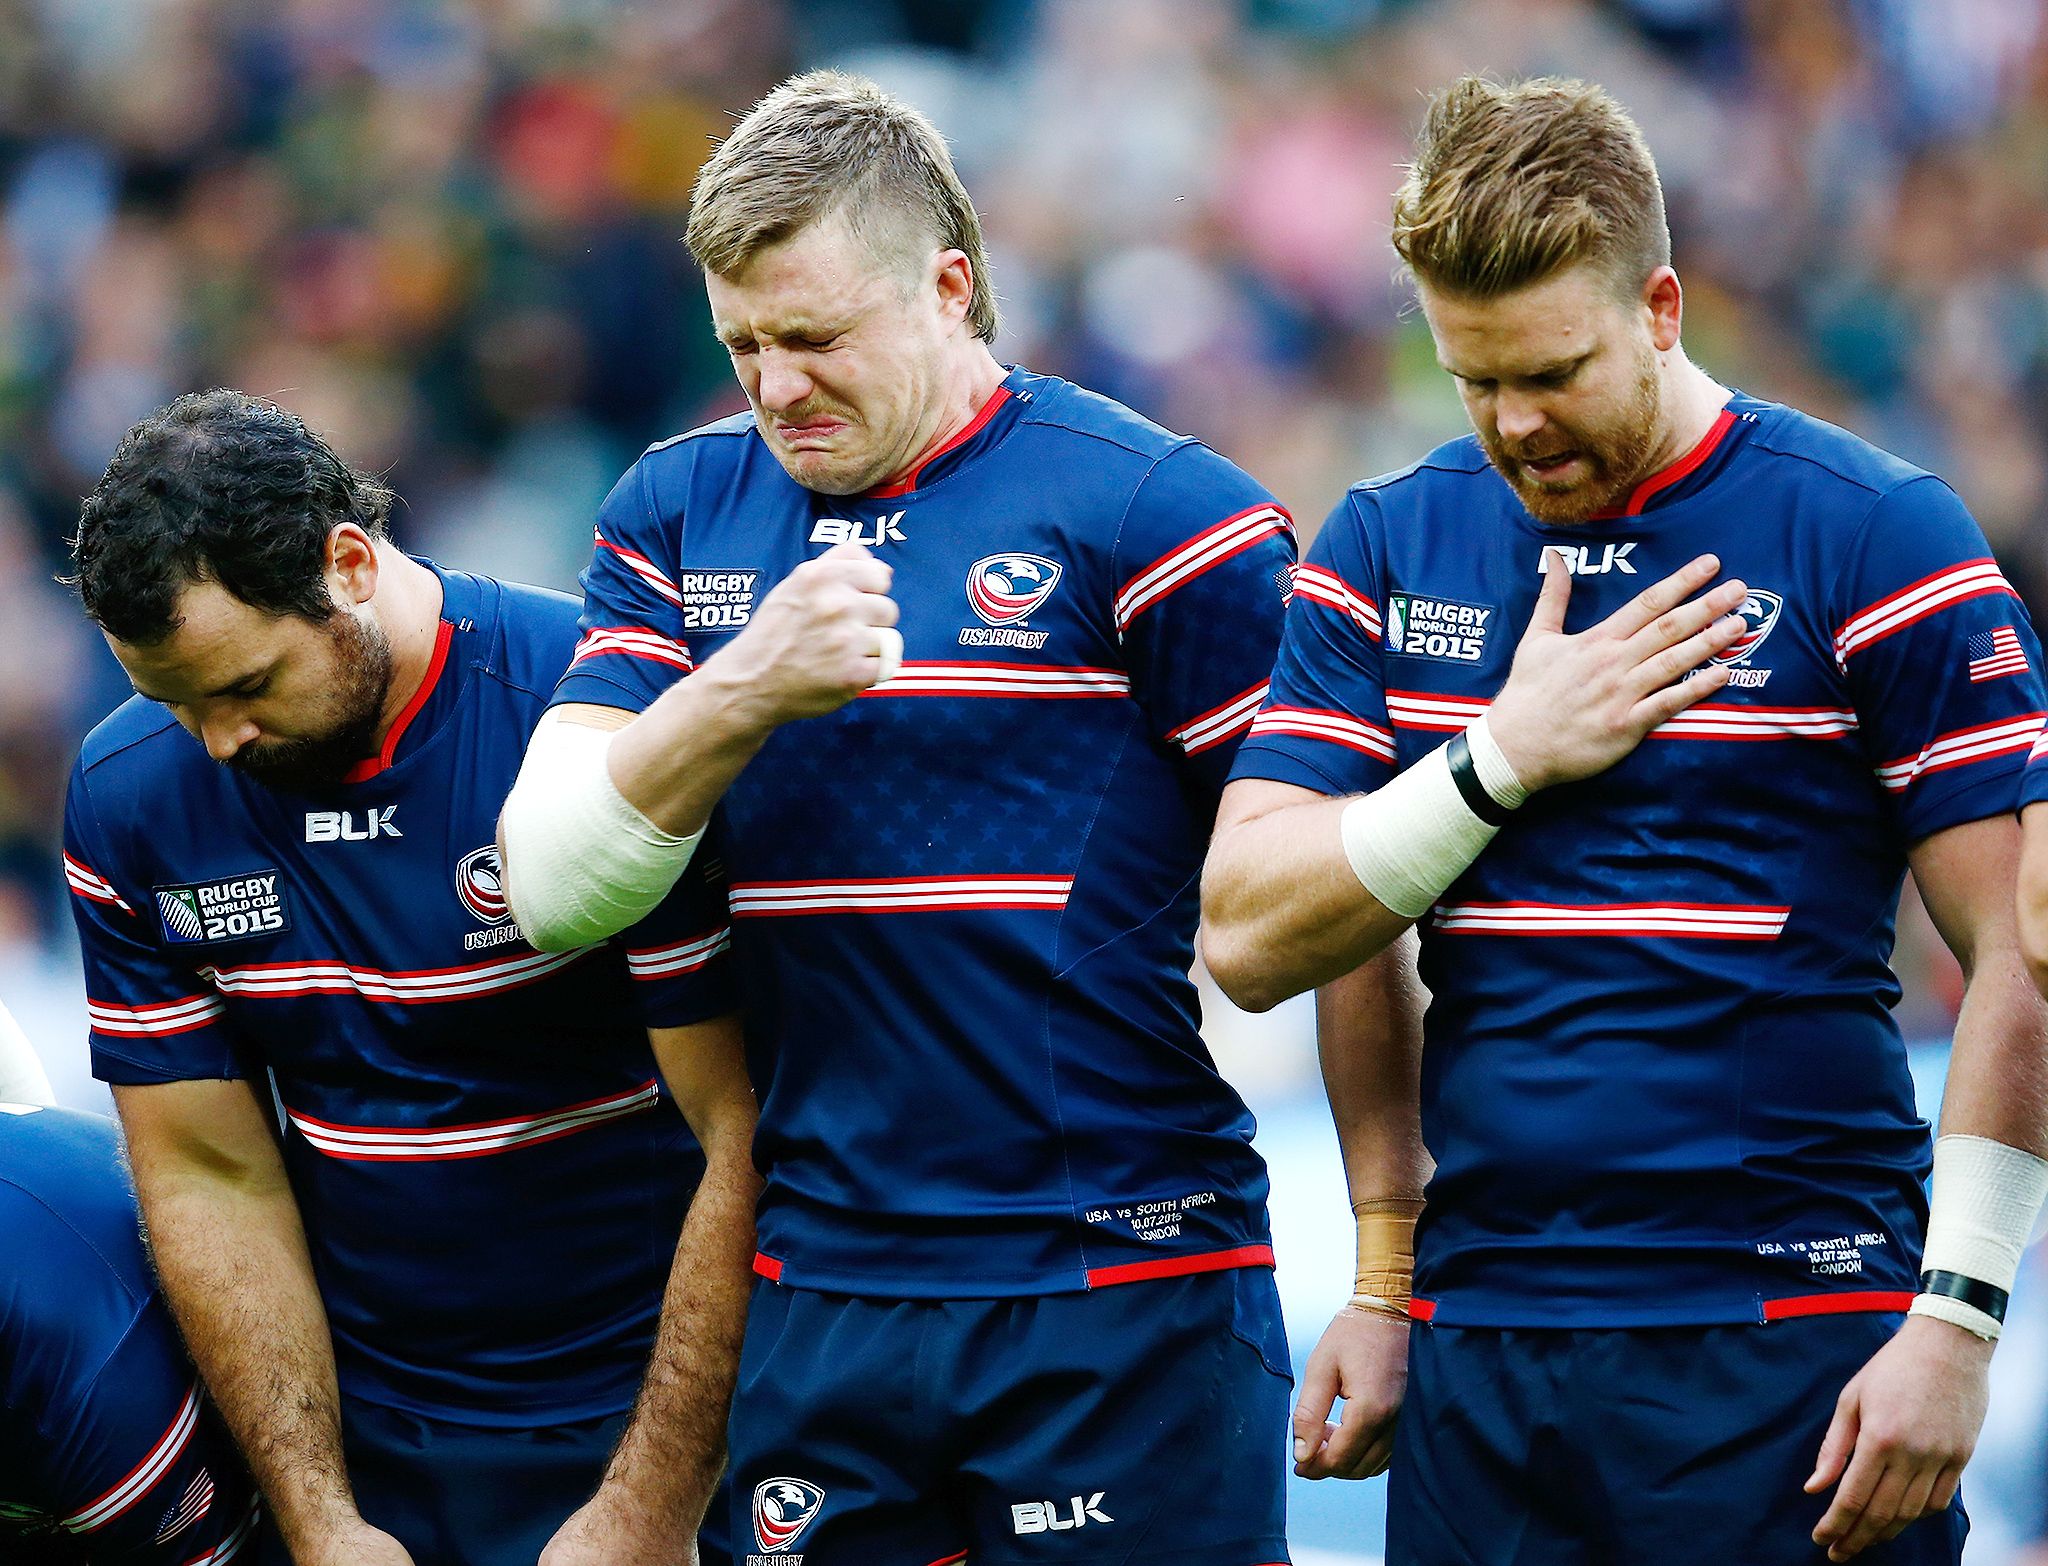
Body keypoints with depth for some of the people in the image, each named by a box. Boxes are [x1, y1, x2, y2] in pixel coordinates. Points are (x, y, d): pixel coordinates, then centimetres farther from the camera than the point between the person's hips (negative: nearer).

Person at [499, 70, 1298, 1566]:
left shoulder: (1156, 513, -5)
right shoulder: (682, 513, 10)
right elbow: (553, 885, 1)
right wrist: (744, 691, -16)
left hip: (1127, 1296, -4)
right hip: (815, 1303, 4)